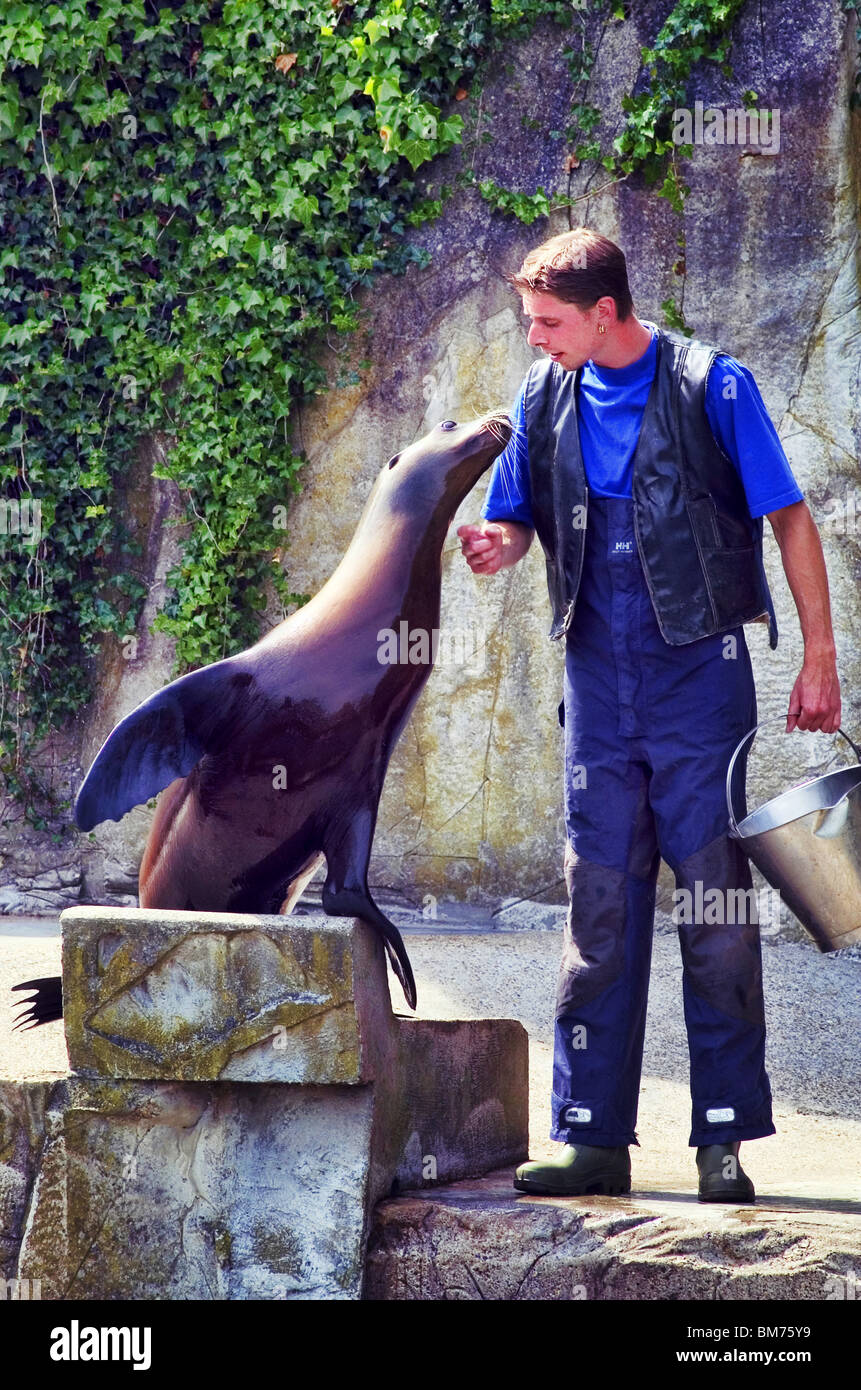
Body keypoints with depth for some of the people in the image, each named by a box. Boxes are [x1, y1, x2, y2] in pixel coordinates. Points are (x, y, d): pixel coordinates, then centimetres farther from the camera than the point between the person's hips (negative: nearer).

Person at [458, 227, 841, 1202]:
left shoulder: (711, 385, -7)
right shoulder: (545, 397, 7)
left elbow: (788, 518, -4)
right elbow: (518, 519, 17)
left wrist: (819, 655, -7)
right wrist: (497, 545, -8)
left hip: (700, 672, -5)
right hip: (598, 675, 5)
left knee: (717, 906, -2)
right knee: (599, 905, 5)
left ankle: (724, 1141, 3)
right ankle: (591, 1136, 9)